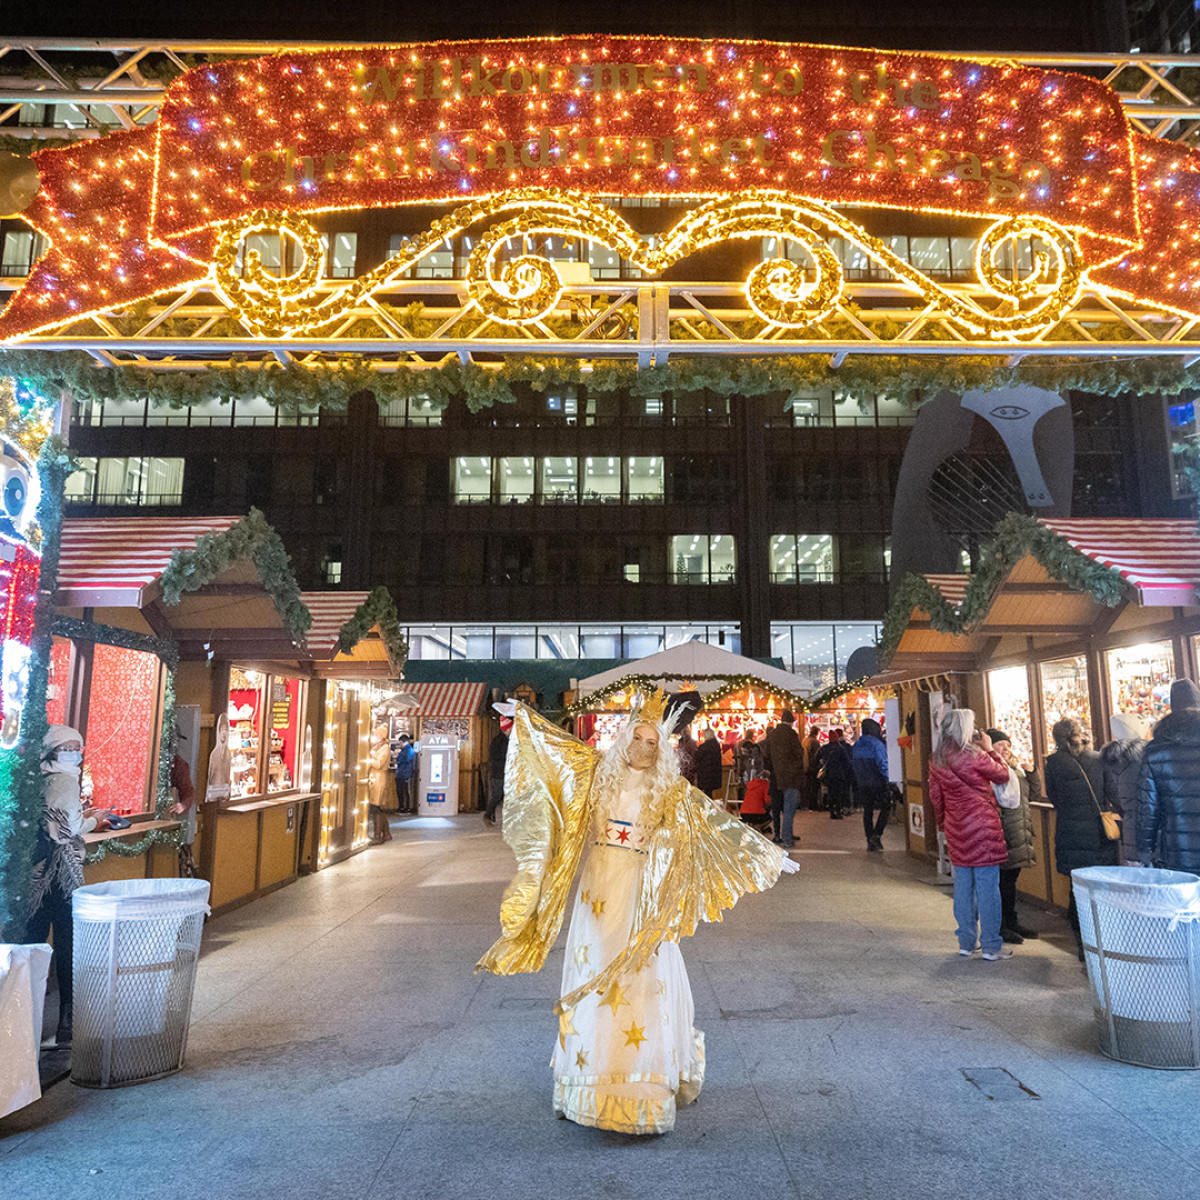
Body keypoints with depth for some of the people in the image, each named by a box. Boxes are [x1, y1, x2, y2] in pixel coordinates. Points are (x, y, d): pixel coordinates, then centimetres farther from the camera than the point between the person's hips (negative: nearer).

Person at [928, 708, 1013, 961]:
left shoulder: (936, 760, 3)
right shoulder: (974, 755, -14)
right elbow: (1003, 776, 1)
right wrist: (989, 749, 11)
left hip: (956, 830, 6)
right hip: (983, 826, -6)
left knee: (963, 885, 13)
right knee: (988, 885, 2)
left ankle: (966, 942, 20)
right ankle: (991, 946, 8)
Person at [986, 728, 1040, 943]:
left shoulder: (1016, 769, 16)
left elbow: (1035, 794, 14)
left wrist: (1030, 771, 4)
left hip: (1019, 834, 8)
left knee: (1011, 878, 17)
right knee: (1001, 880, -2)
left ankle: (1012, 922, 27)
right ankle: (999, 926, 8)